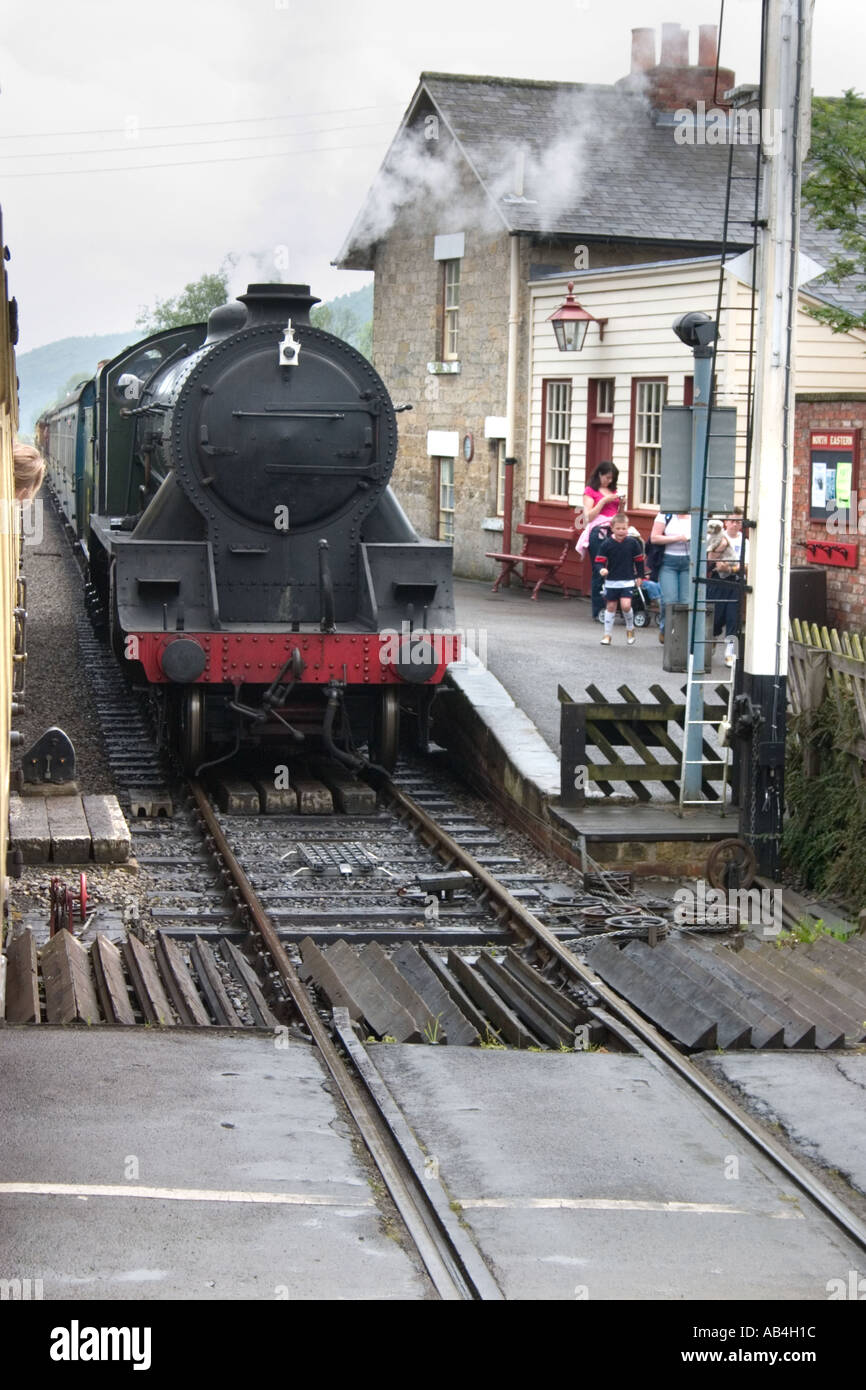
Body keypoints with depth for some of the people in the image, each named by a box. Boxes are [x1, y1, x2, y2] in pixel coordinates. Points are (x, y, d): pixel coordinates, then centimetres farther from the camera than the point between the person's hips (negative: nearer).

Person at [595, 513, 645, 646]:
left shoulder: (633, 543, -5)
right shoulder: (606, 544, -7)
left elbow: (639, 560, 6)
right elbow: (599, 561, -5)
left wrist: (640, 576, 9)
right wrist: (601, 569, -26)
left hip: (627, 581, -1)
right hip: (611, 581, 1)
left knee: (626, 605, -14)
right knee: (611, 606, 8)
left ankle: (630, 629, 12)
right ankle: (607, 634, 19)